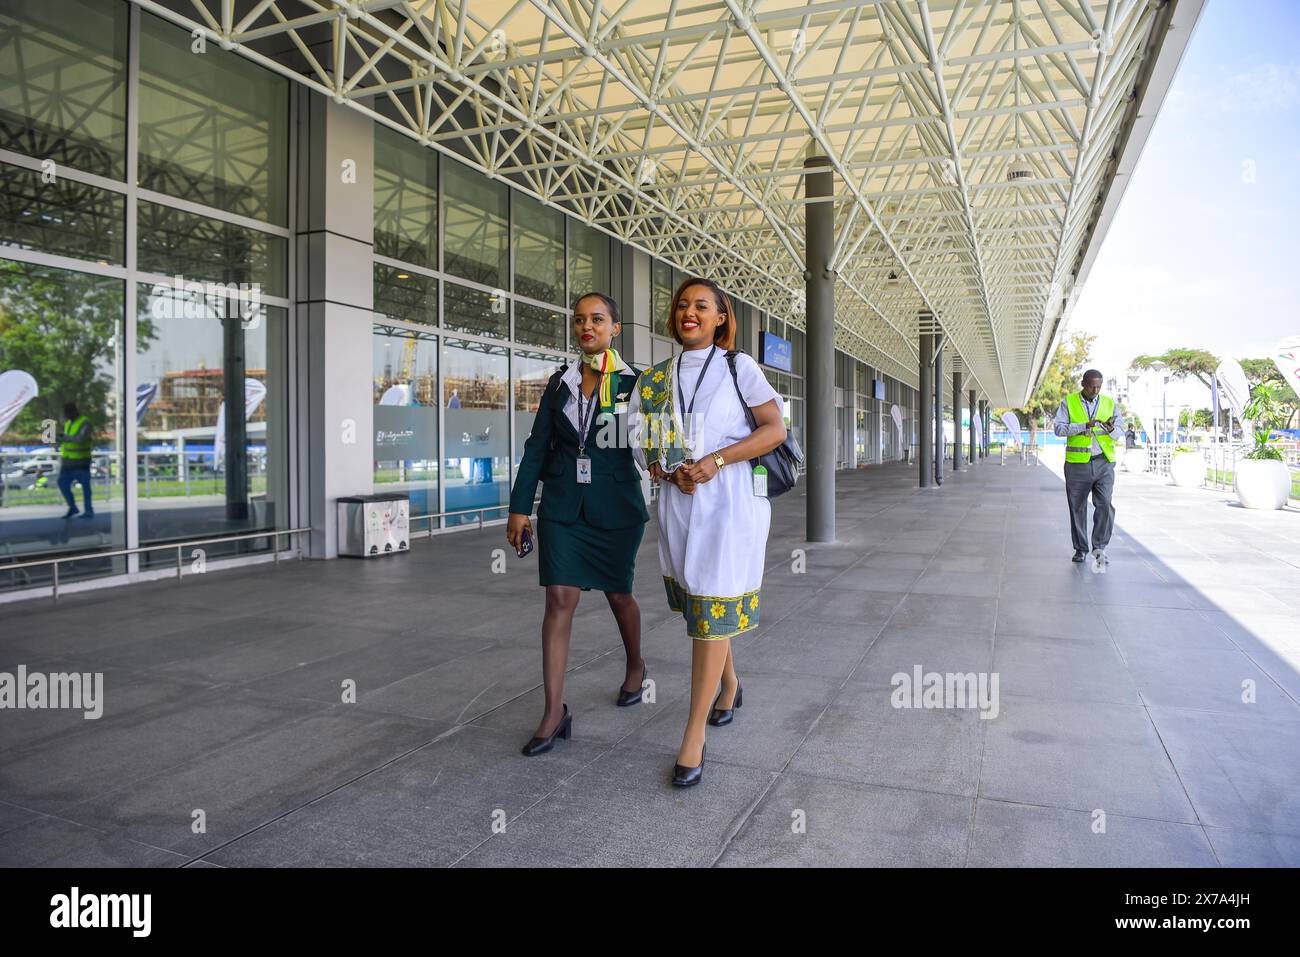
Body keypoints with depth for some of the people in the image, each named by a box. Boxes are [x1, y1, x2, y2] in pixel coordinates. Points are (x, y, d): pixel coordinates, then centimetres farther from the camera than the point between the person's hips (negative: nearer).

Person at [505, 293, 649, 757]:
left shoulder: (633, 383, 0)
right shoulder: (560, 383, 7)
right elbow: (538, 446, 6)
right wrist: (519, 507, 2)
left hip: (616, 505, -2)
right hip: (563, 505, 2)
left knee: (617, 593, 13)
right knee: (559, 598, -5)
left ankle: (635, 665, 43)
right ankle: (554, 712, 1)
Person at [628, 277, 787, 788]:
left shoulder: (739, 367, 0)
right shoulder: (659, 377, 11)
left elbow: (775, 429, -5)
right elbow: (651, 444, 15)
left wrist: (716, 460, -16)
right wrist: (668, 471, -8)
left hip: (730, 500, -4)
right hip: (679, 501, 5)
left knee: (712, 610, -7)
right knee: (699, 602, 14)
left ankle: (694, 735, -1)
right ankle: (729, 684, 41)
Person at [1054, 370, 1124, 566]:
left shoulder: (1109, 403, 9)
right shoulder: (1068, 402, 4)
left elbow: (1121, 428, 2)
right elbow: (1059, 428, -7)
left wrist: (1111, 429, -21)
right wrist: (1084, 426, -20)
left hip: (1103, 463, 1)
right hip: (1077, 463, -1)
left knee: (1105, 506, -11)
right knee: (1077, 508, 7)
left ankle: (1099, 548, -2)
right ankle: (1081, 549, 19)